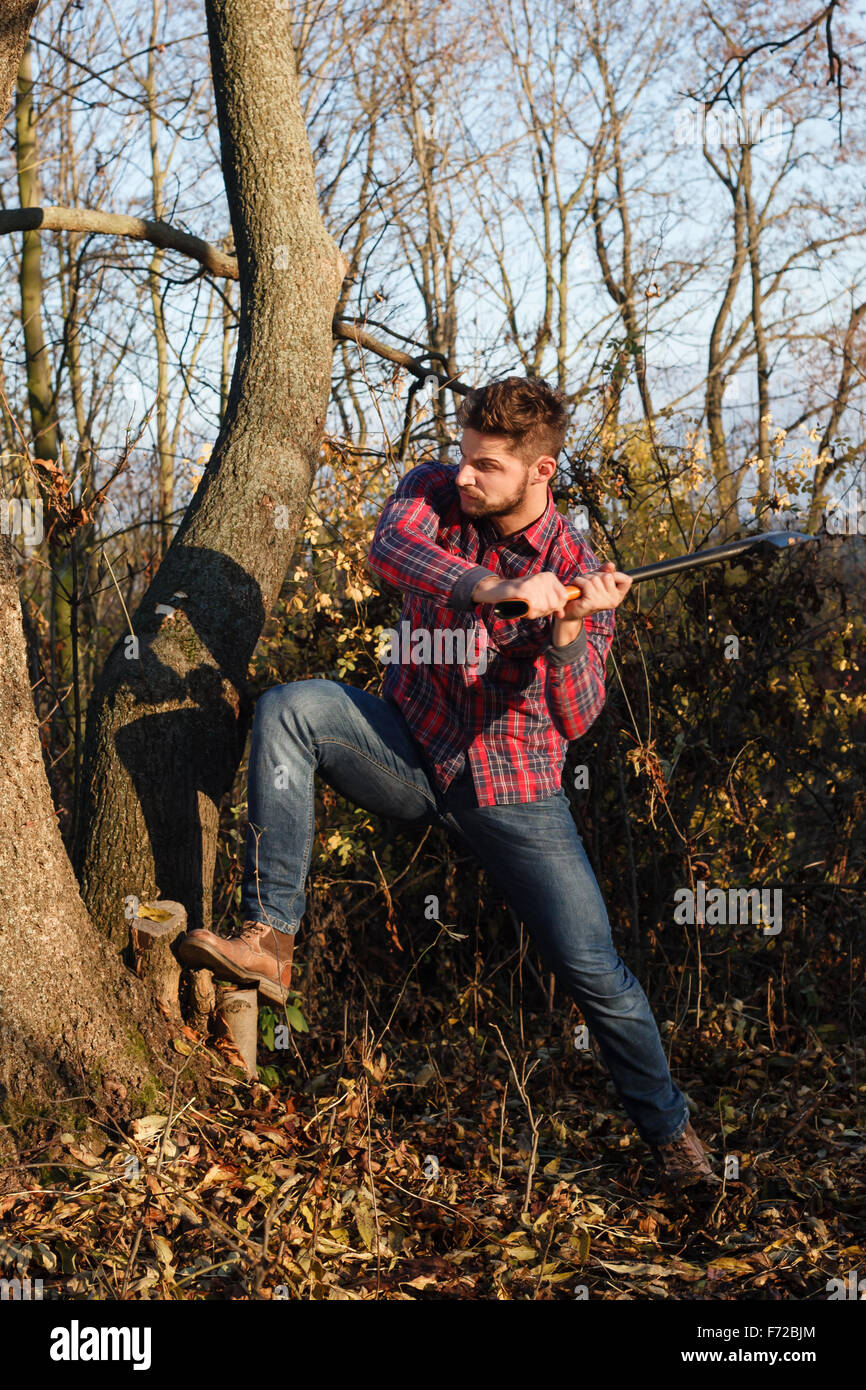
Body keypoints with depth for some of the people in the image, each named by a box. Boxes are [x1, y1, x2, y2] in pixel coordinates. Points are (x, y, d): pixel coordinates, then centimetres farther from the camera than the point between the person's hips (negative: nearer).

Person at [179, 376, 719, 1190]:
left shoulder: (578, 571, -11)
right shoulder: (434, 490, -6)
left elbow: (573, 720, -19)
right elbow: (388, 550, -29)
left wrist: (565, 632, -37)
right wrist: (493, 590, -43)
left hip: (512, 793, -2)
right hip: (410, 755, 2)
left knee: (593, 971, -8)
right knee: (289, 708, -25)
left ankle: (667, 1128, 17)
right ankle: (268, 939, -25)